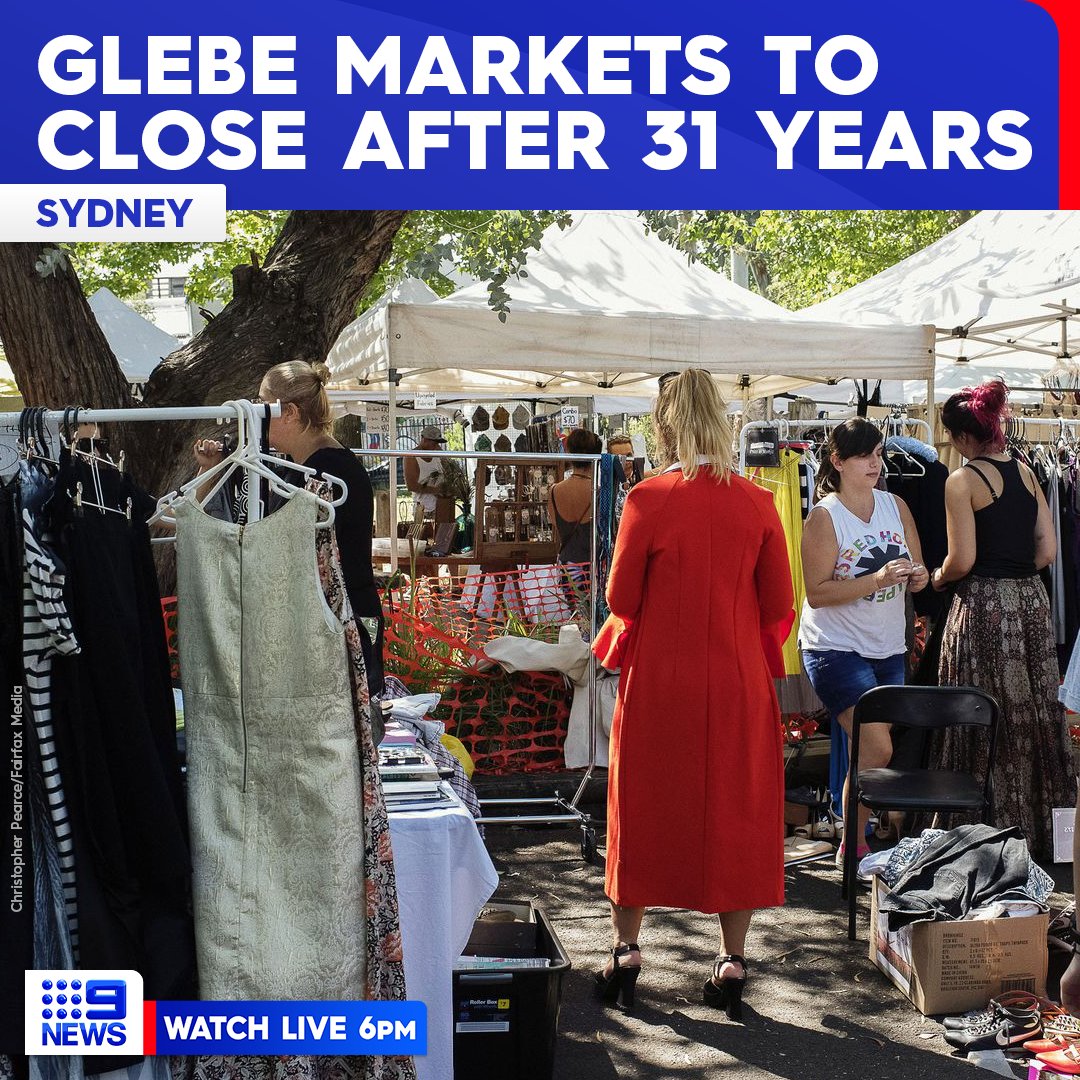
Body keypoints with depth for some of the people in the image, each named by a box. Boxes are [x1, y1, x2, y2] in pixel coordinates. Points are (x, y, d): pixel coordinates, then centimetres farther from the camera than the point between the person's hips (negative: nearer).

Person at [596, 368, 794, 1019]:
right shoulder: (757, 504, -4)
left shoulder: (648, 500, -11)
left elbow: (621, 600, -5)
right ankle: (733, 965, 17)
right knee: (736, 814, 11)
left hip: (658, 684, -1)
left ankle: (626, 955, 20)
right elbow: (779, 606, 0)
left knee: (645, 811, 12)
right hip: (739, 685, 2)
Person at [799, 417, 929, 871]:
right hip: (836, 648, -6)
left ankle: (858, 837, 24)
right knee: (877, 749, -14)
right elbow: (817, 593, -17)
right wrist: (876, 580, -25)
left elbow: (916, 573, 13)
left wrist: (918, 577, -10)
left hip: (888, 648, 6)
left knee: (870, 750, 11)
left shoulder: (896, 506, 6)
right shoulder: (824, 516, -11)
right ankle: (851, 847, 2)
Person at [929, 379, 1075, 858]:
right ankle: (1040, 828, 25)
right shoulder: (1025, 472, 7)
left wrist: (937, 579, 5)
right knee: (1034, 715, 14)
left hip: (983, 607, -6)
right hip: (1031, 602, 7)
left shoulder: (962, 480, -11)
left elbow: (962, 560, -15)